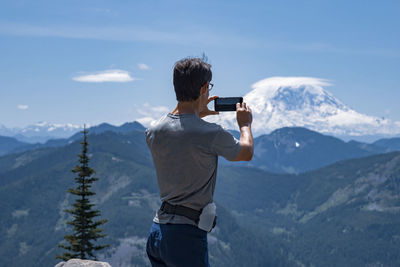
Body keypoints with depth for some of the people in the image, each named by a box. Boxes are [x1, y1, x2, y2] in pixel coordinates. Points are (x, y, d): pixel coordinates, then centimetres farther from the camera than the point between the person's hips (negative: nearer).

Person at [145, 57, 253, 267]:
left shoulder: (153, 132, 1)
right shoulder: (211, 135, -16)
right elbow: (247, 153, 6)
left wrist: (196, 115, 29)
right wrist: (245, 124, 24)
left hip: (157, 230, 7)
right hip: (187, 234, -7)